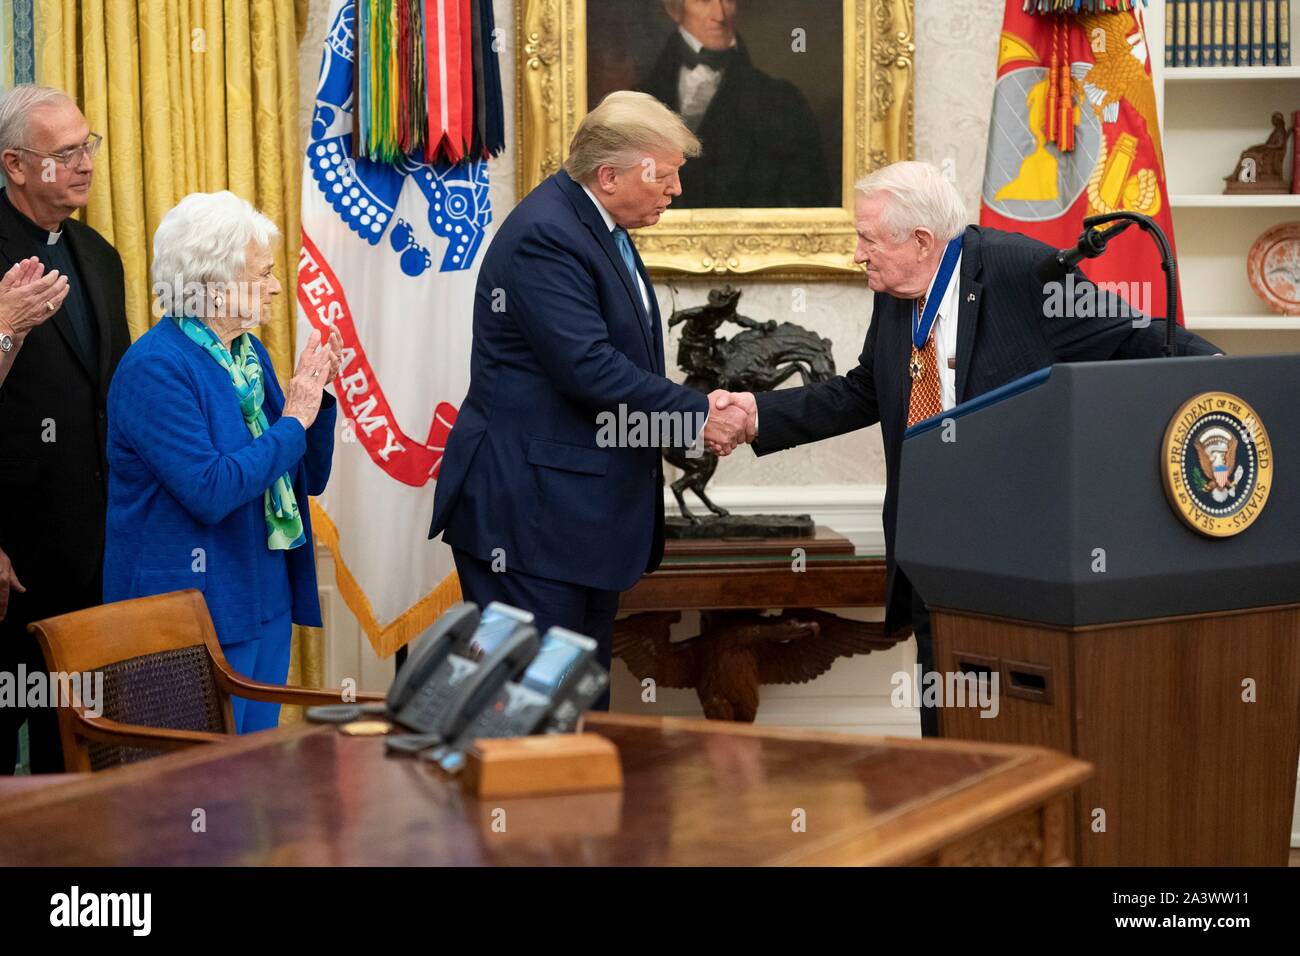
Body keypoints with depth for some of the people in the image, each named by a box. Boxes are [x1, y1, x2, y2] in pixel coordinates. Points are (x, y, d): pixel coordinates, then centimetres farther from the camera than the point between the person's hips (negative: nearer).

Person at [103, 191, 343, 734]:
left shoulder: (249, 354, 10)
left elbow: (307, 478, 15)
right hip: (197, 609, -8)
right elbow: (209, 491, -25)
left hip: (266, 601, 8)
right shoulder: (155, 367, -15)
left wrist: (315, 396, -1)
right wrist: (292, 422, -16)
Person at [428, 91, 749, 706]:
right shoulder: (544, 237, -19)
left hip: (590, 507, 10)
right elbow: (588, 367, -26)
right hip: (531, 511, -10)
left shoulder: (599, 227, 13)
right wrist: (697, 417, -20)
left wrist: (695, 410, 9)